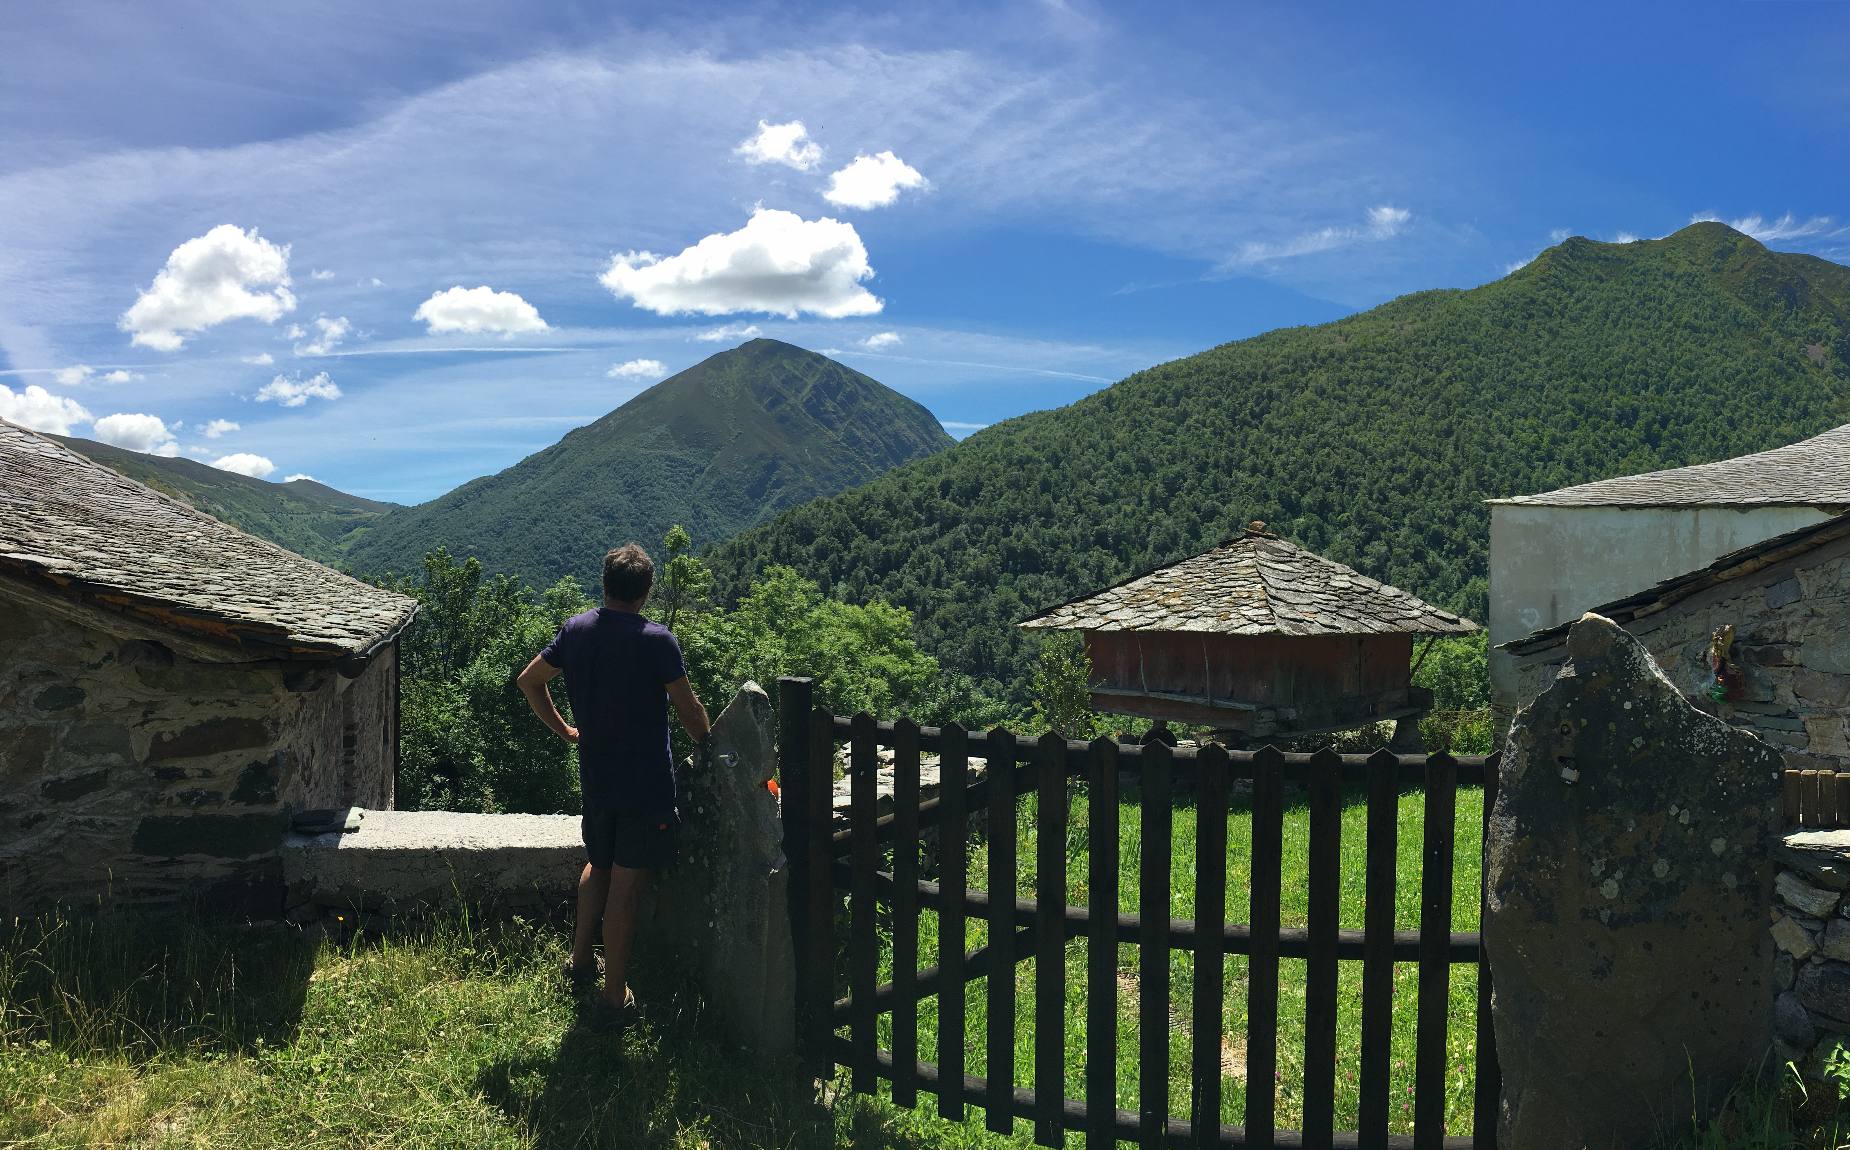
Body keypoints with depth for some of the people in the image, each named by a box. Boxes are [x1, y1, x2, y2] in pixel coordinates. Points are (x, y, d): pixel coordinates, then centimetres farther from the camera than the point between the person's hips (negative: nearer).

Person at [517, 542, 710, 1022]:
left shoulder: (575, 630, 0)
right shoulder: (657, 640, -17)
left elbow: (529, 681, 10)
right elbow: (689, 709, -11)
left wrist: (562, 729, 19)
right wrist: (709, 746, 7)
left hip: (595, 778, 5)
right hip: (646, 783, -5)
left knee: (598, 864, 26)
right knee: (626, 883, 1)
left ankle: (580, 959, 35)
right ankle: (615, 992, 9)